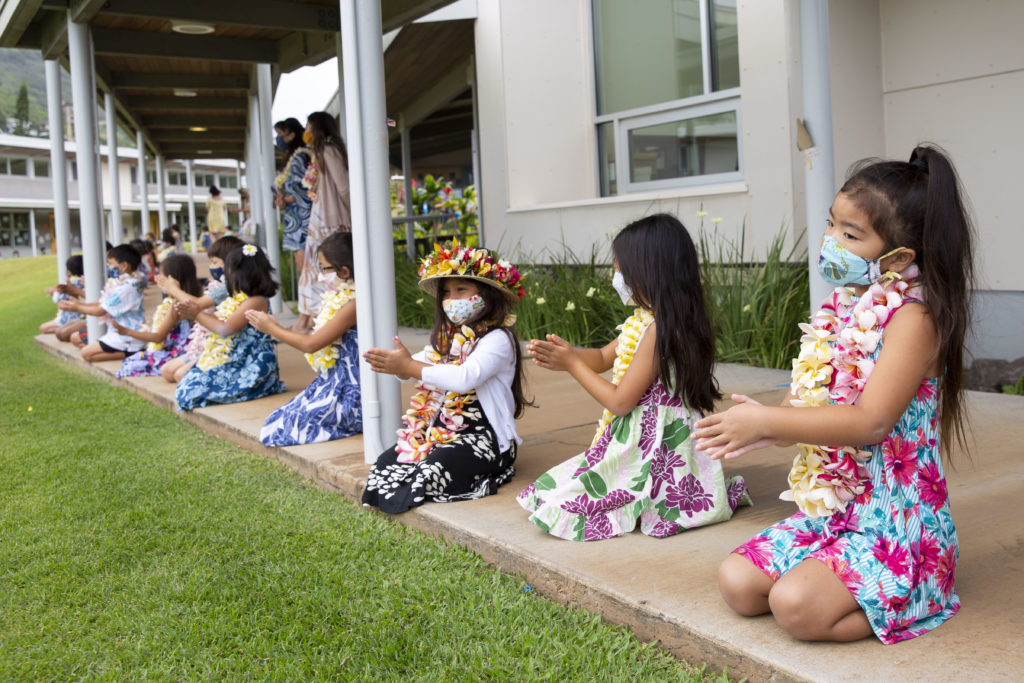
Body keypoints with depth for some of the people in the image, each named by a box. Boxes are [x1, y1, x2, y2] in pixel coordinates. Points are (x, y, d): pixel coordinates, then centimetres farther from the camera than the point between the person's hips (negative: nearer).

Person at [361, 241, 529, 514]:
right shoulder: (447, 337, 16)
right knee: (387, 461, -8)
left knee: (433, 468, -28)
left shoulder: (497, 339, -12)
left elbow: (465, 377, -28)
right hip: (441, 429, 7)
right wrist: (395, 363, -16)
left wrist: (409, 366, -26)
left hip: (484, 437, -7)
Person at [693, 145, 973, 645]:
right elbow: (812, 405, 12)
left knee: (795, 604, -25)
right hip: (831, 507, 8)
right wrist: (765, 425, -10)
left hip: (893, 518, -8)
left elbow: (870, 421, -27)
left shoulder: (912, 316, -18)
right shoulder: (841, 308, 8)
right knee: (737, 582, -1)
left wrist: (766, 422, -23)